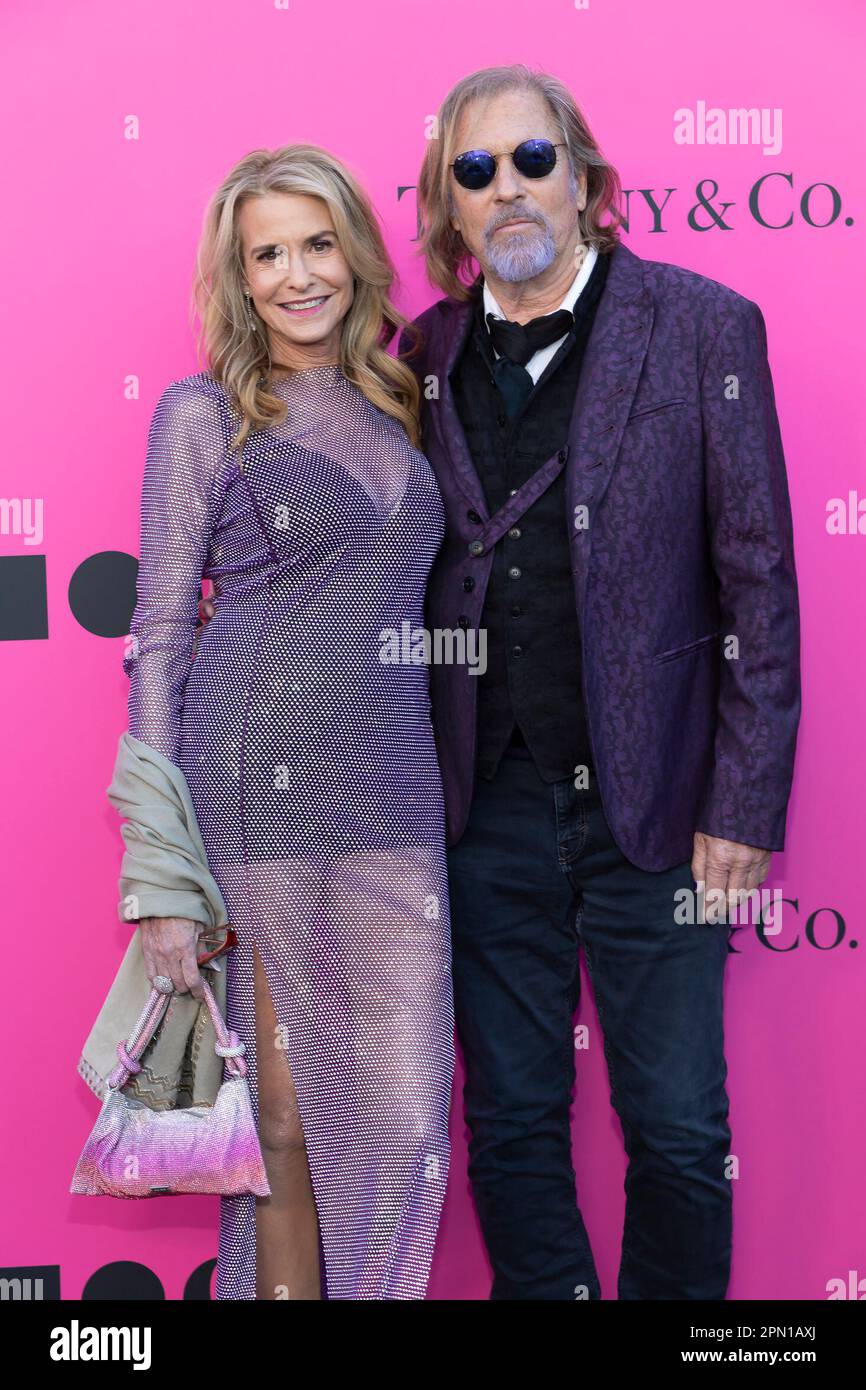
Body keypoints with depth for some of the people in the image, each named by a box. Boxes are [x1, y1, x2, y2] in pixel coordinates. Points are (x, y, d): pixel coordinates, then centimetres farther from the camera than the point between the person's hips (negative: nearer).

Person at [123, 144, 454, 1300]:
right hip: (261, 794, -4)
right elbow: (160, 634, -2)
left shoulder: (397, 403, 14)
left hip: (400, 793, 4)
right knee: (287, 1111, 4)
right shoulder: (204, 415, 0)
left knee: (402, 1111, 3)